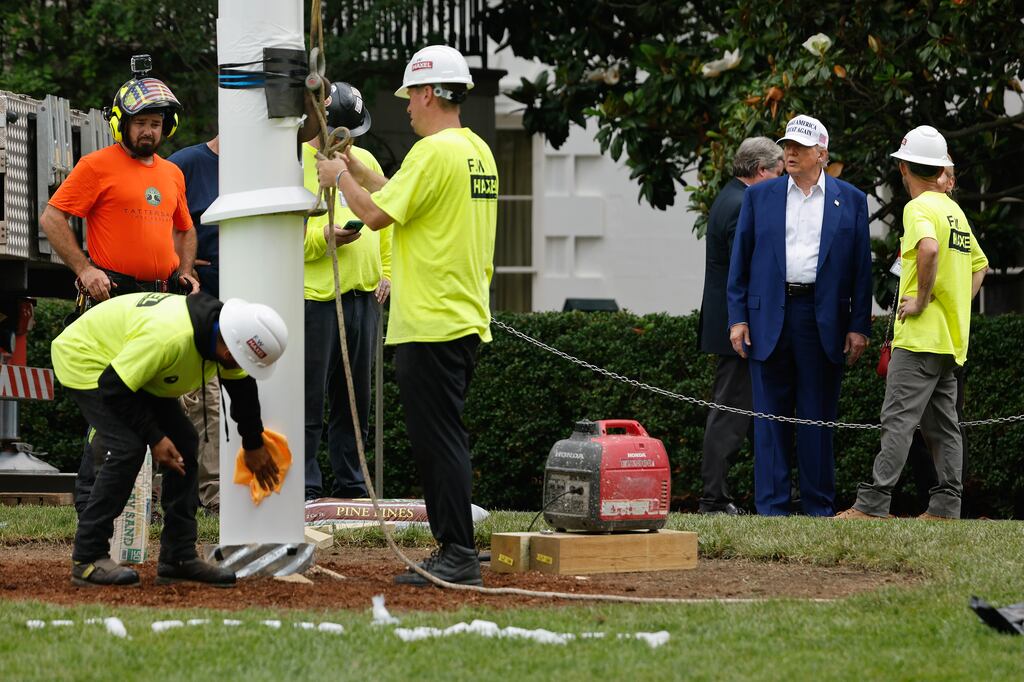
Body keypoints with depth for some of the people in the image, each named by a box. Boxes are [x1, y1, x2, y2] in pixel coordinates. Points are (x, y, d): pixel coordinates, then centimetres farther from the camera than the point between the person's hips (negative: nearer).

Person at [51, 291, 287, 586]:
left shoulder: (224, 334, -12)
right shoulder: (169, 337, -40)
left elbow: (242, 386, 9)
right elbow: (114, 388, -31)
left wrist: (254, 445, 21)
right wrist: (154, 438, -25)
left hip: (135, 370, 9)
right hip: (84, 360, -9)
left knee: (183, 443, 3)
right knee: (127, 448, -23)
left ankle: (179, 557, 9)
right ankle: (87, 559, -17)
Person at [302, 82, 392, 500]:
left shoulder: (365, 161, 16)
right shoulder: (296, 164, -5)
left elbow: (385, 220, 23)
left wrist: (387, 271, 11)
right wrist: (325, 237, -23)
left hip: (364, 295, 6)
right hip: (315, 297, -6)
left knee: (355, 401, 11)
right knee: (310, 401, -4)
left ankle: (351, 485, 16)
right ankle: (305, 488, -1)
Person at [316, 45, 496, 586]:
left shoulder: (435, 152, -15)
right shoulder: (478, 151, 15)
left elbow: (377, 214, -14)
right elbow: (404, 197, 23)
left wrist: (342, 177, 2)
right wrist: (354, 169, 24)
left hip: (430, 326, -10)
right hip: (466, 320, 10)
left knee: (438, 439, -8)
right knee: (443, 438, 14)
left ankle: (458, 556, -8)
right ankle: (455, 553, 17)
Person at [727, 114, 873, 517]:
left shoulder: (850, 201, 8)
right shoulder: (759, 197, 9)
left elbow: (861, 268, 6)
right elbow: (740, 260, 9)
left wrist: (859, 326, 0)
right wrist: (738, 317, 1)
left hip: (823, 320, -1)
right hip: (769, 316, 1)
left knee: (818, 416, 3)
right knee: (771, 415, 1)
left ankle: (818, 506, 8)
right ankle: (772, 506, 3)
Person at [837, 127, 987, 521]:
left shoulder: (919, 208, -10)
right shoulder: (956, 211, 18)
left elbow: (929, 248, -31)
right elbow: (979, 265, 29)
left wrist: (923, 299, -22)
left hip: (920, 336, -9)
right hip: (951, 337, 9)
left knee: (898, 418, -12)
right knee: (942, 424, 10)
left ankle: (873, 503, -16)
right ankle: (946, 506, 8)